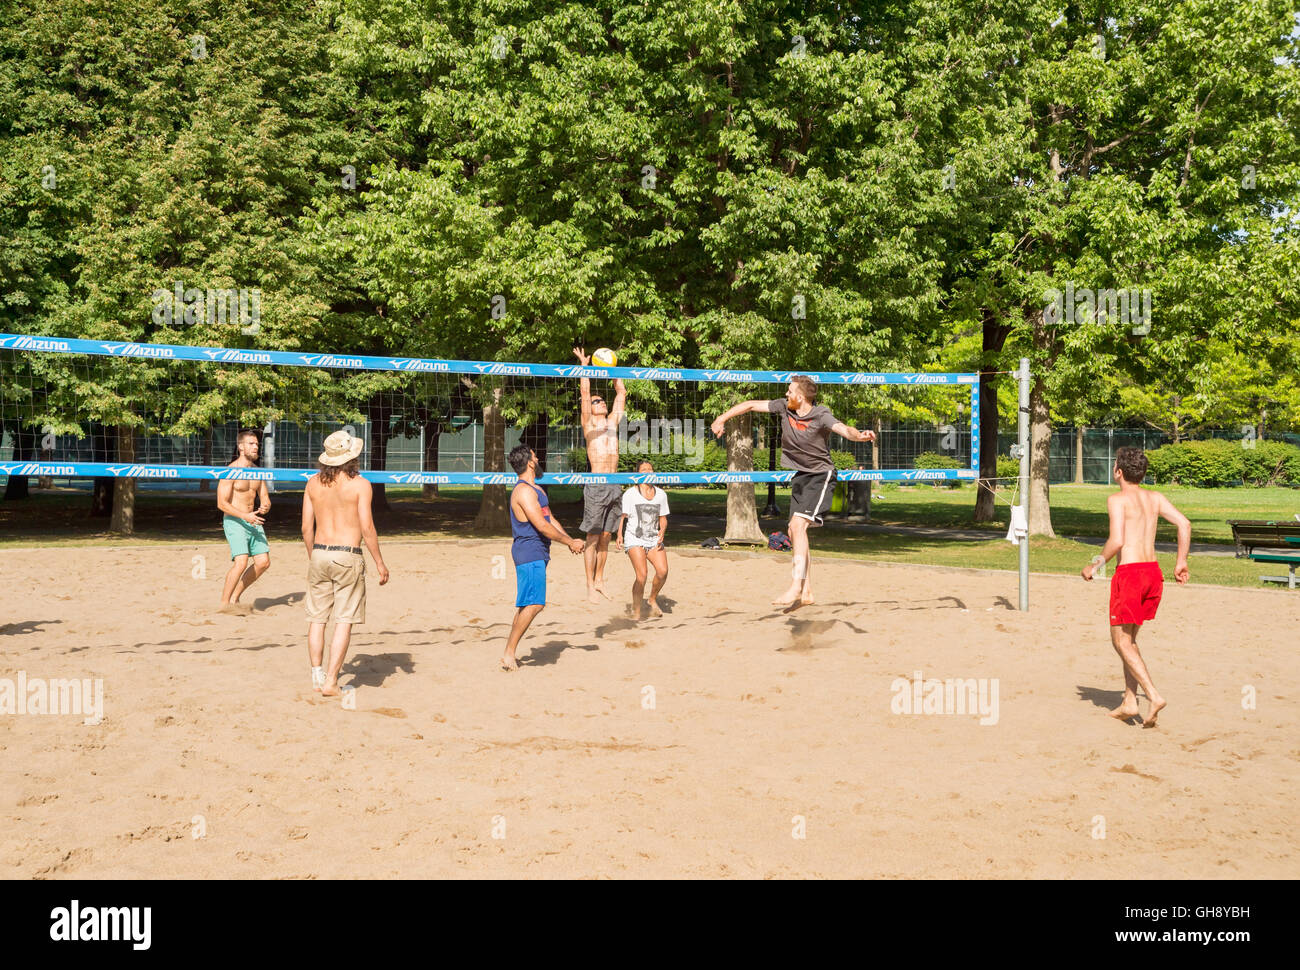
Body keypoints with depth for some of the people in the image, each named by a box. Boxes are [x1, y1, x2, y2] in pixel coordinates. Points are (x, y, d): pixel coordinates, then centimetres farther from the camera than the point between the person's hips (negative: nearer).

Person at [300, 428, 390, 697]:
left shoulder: (314, 483, 4)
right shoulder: (359, 484, -8)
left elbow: (306, 527, 6)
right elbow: (367, 527, -11)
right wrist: (380, 563, -3)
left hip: (319, 554, 4)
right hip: (348, 556, -4)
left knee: (317, 619, 12)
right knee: (344, 622, 1)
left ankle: (317, 676, 15)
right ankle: (331, 682, -2)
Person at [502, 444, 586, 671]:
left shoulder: (536, 489, 18)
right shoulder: (524, 491, -16)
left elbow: (550, 520, 22)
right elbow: (542, 526, -21)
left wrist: (570, 541, 8)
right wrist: (569, 542, -12)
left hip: (536, 553, 10)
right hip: (529, 553, -10)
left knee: (528, 605, 12)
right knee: (533, 605, -13)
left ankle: (509, 653, 16)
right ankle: (509, 654, -9)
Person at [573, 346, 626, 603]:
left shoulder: (613, 422, 16)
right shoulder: (589, 424, 2)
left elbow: (621, 393, 20)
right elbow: (585, 393, -5)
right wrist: (585, 366, -1)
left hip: (614, 486, 5)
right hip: (596, 485, -5)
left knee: (605, 537, 11)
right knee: (592, 538, -2)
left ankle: (599, 581, 21)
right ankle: (590, 587, 1)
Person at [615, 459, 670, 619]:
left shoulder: (661, 494, 11)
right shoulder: (630, 494, 0)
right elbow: (623, 516, 2)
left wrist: (662, 533, -1)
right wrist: (619, 535, -12)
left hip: (654, 539, 4)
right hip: (634, 538, -4)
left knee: (663, 571, -15)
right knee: (642, 575, -17)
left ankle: (653, 599, 11)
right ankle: (636, 607, 3)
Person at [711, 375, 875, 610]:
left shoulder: (820, 416, -21)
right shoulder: (784, 407, -3)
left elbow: (844, 429, -37)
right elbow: (751, 405, 7)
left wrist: (859, 435, -58)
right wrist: (722, 419, 8)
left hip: (821, 476, -8)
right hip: (801, 476, 8)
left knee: (798, 524, -23)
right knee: (794, 531, 7)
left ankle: (795, 588, -24)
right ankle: (806, 592, 14)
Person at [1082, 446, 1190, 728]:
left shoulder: (1117, 499, -7)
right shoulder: (1155, 498, 12)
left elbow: (1117, 541, -16)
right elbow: (1184, 524, 4)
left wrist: (1094, 565, -4)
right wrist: (1181, 562, 10)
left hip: (1129, 572, -7)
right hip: (1153, 571, 7)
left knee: (1121, 641, 1)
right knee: (1129, 638, 18)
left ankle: (1154, 696, -13)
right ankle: (1129, 701, 17)